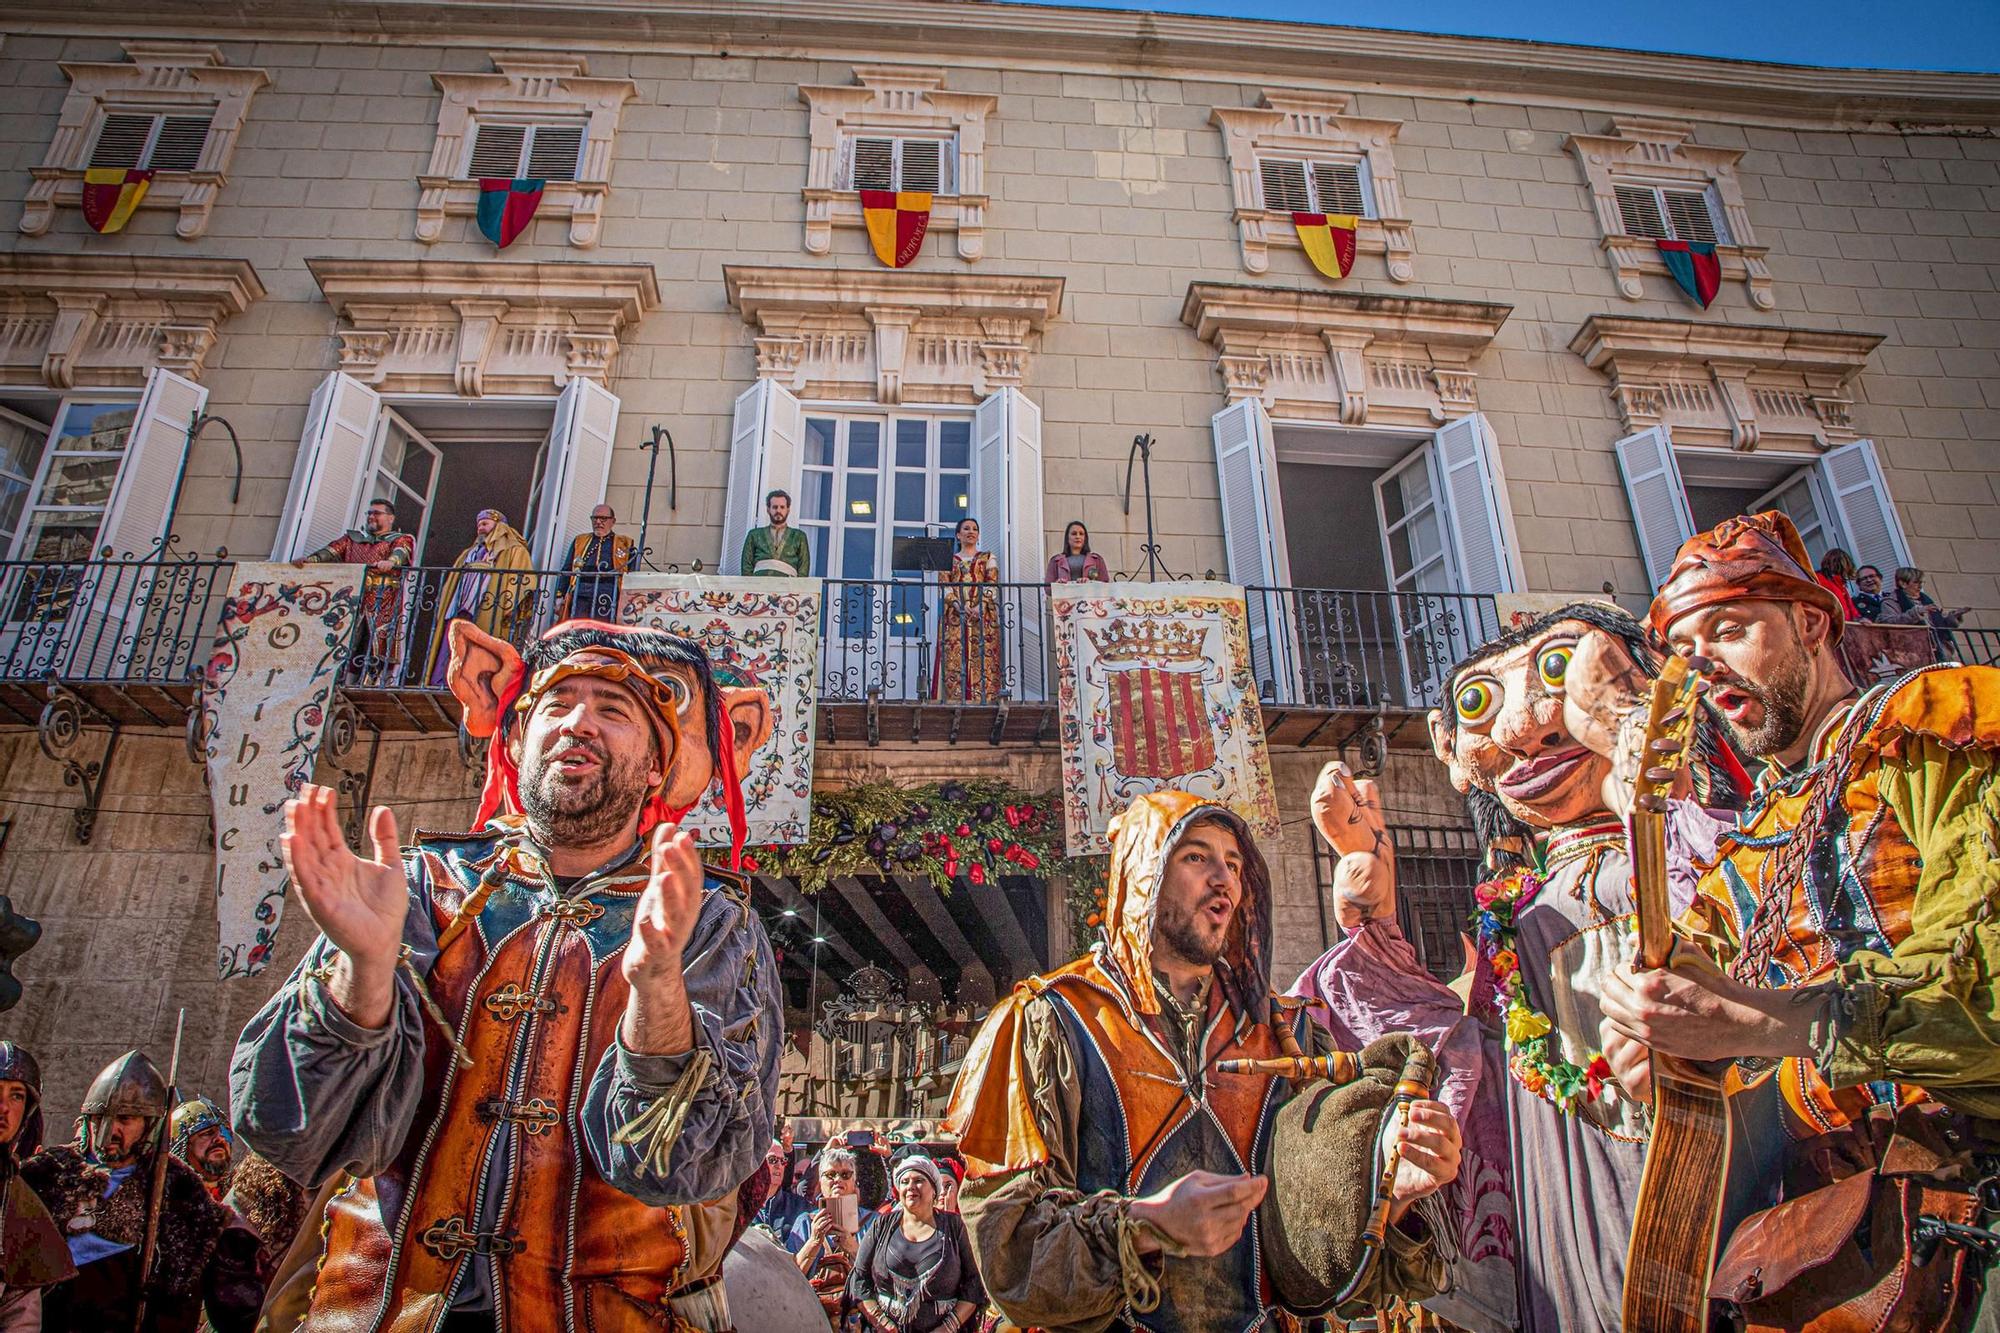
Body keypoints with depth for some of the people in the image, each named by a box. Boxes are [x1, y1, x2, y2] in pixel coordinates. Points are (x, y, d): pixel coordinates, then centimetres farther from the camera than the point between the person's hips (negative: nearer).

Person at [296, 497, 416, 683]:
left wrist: (390, 562, -32)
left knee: (378, 645, -15)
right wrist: (310, 559, -11)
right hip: (352, 598, 4)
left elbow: (401, 552, -8)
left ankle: (370, 685, -18)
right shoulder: (352, 539, 27)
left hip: (383, 602, -4)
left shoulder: (402, 539, 15)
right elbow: (331, 550, 9)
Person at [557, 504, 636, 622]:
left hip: (607, 600, -2)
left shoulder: (624, 544, 13)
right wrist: (560, 596, 10)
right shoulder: (580, 541, 21)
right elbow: (566, 571, 20)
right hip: (580, 599, 2)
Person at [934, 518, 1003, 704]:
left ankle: (984, 697, -12)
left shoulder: (988, 558, 15)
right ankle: (956, 697, -10)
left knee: (983, 657, -9)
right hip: (955, 616, 1)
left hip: (983, 616, -1)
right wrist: (958, 605, -13)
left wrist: (981, 606, -15)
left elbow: (992, 585, 2)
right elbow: (944, 585, 4)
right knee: (954, 658, -8)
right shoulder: (949, 559, 17)